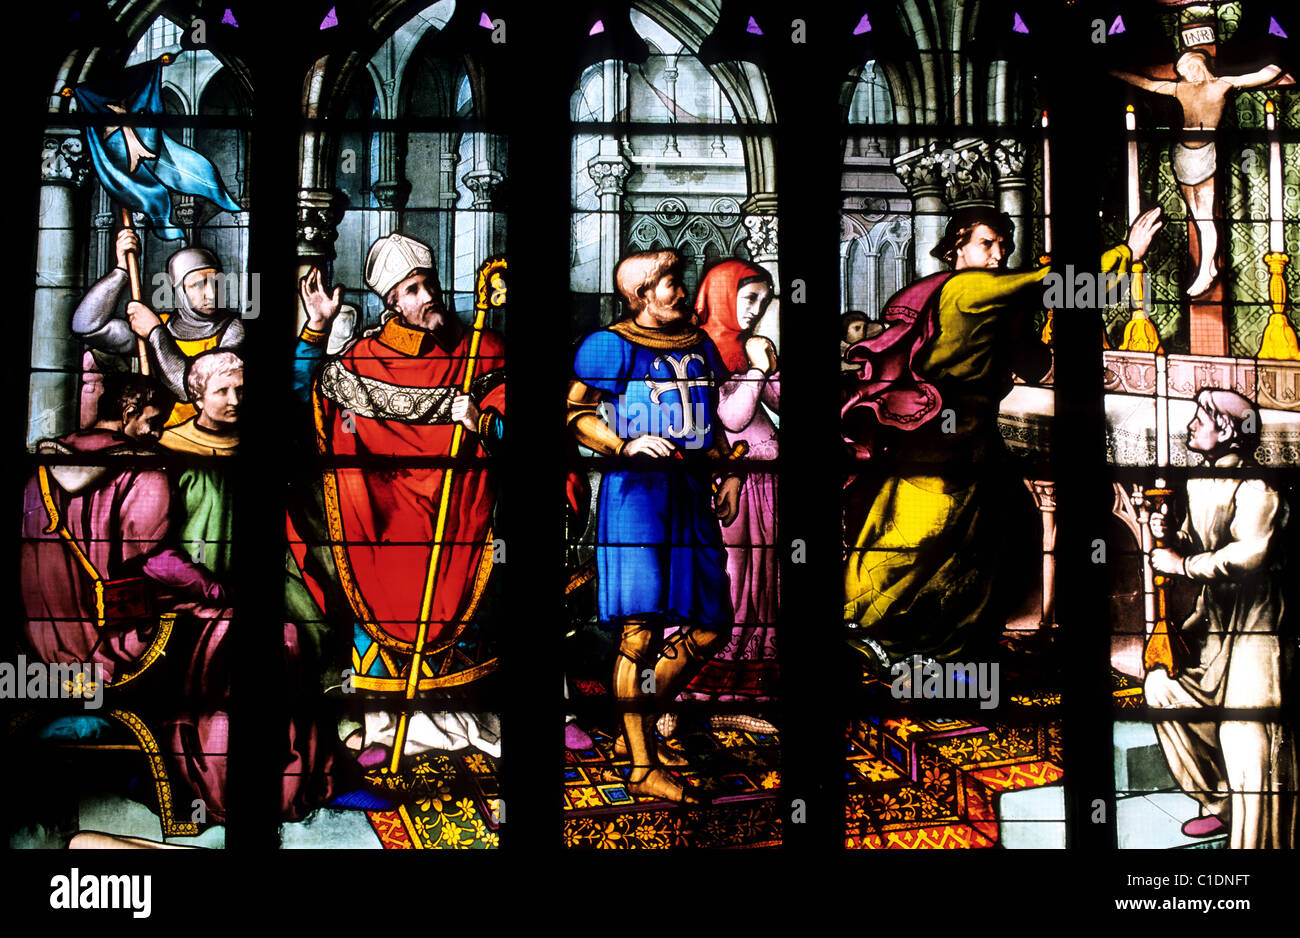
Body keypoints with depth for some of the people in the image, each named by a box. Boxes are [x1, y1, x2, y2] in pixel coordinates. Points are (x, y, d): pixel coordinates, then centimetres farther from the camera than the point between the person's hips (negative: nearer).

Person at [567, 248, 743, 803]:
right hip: (636, 489, -7)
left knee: (710, 627, 5)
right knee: (640, 629, -7)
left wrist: (729, 471, 14)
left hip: (690, 492, 7)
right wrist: (627, 445, -15)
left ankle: (639, 727, 23)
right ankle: (642, 766, 3)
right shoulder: (612, 347, -1)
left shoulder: (699, 345, 18)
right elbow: (575, 413, -2)